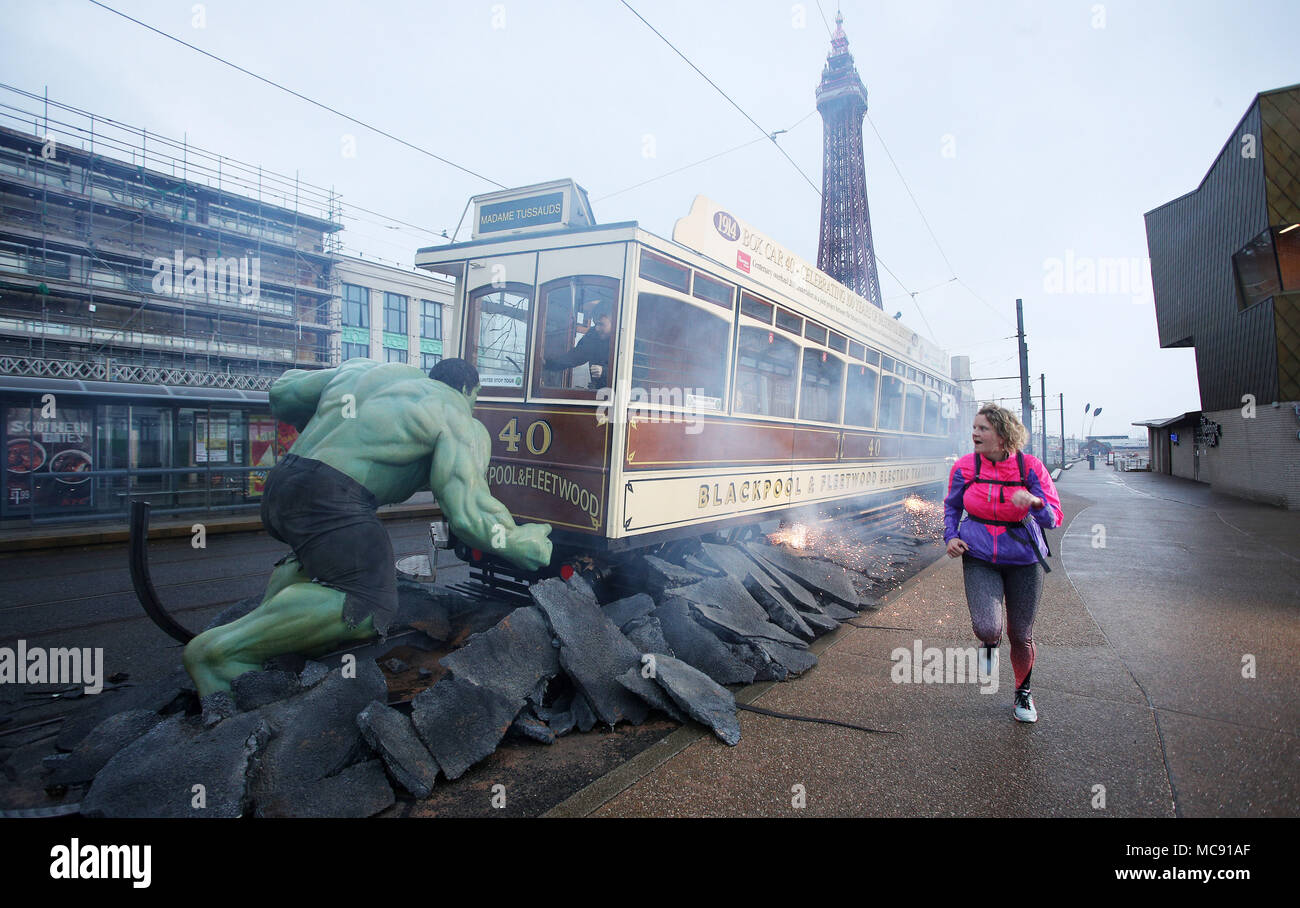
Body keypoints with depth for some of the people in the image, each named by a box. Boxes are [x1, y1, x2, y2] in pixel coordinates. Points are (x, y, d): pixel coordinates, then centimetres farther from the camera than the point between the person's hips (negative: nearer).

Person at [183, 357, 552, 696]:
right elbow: (466, 508, -7)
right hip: (329, 500, -9)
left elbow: (283, 392, 32)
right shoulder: (457, 417, 2)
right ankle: (220, 648, -18)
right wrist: (516, 542, 4)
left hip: (277, 488, 9)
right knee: (370, 607, -17)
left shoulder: (363, 368, 23)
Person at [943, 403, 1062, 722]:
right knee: (987, 629, -19)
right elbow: (952, 506, 11)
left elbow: (1054, 518, -10)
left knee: (1021, 635, 9)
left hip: (1023, 559, 0)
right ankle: (991, 643, 22)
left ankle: (1023, 691, 38)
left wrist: (1035, 502, -32)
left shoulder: (1030, 467, -10)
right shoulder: (965, 467, -6)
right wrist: (950, 536, -7)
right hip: (979, 557, 0)